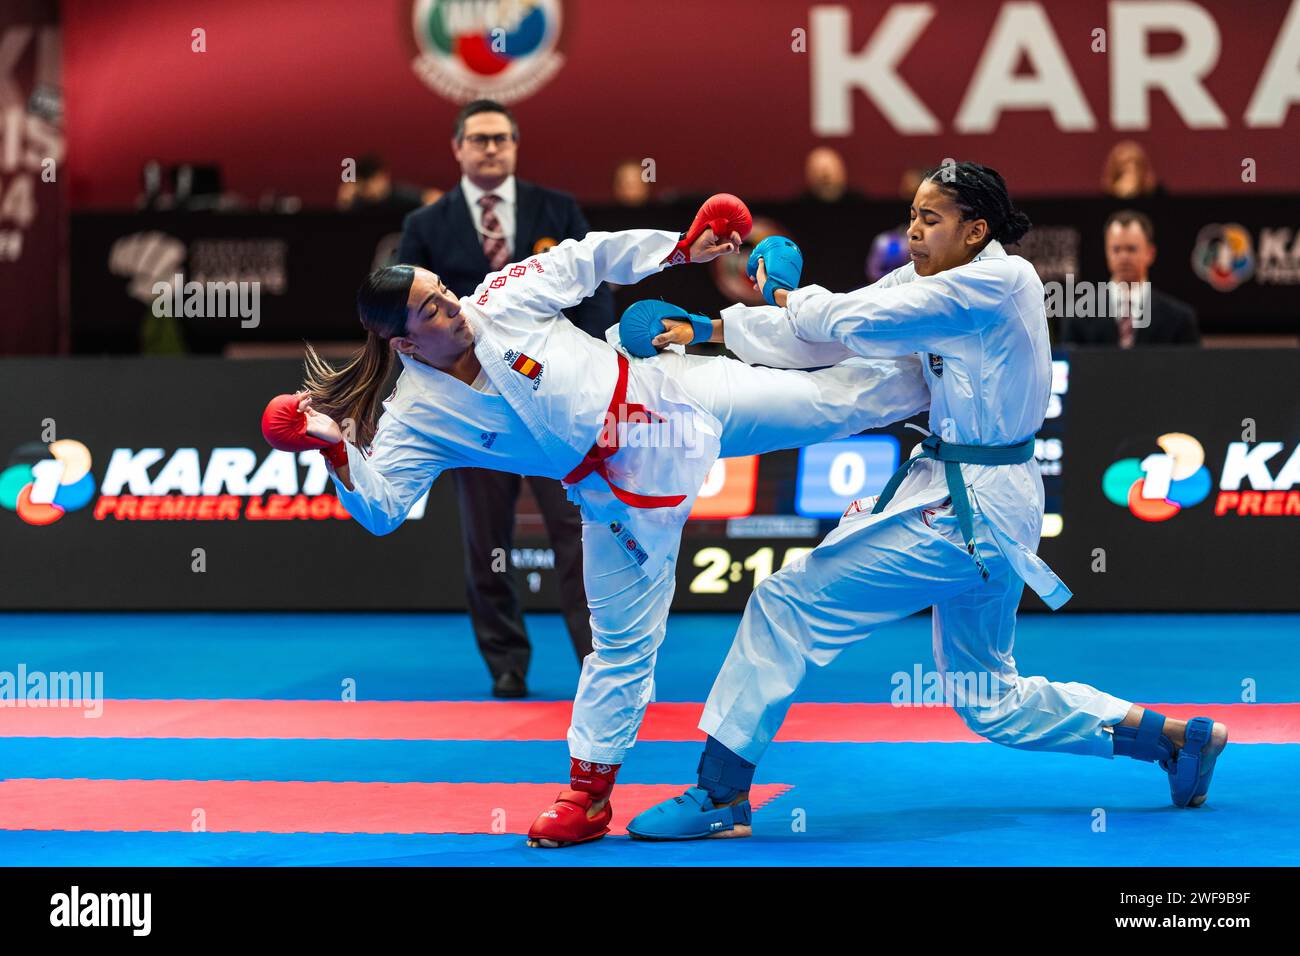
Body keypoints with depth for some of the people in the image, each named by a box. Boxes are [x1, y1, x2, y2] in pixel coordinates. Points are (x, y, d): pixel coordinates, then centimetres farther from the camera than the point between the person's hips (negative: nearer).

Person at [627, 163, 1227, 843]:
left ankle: (721, 795, -4)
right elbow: (835, 334, 6)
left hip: (967, 513, -10)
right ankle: (1177, 737, 26)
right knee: (988, 701, 20)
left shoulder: (995, 283, -17)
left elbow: (858, 322, -21)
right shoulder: (932, 281, 11)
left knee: (789, 603, -9)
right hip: (992, 506, 10)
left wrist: (790, 298, -2)